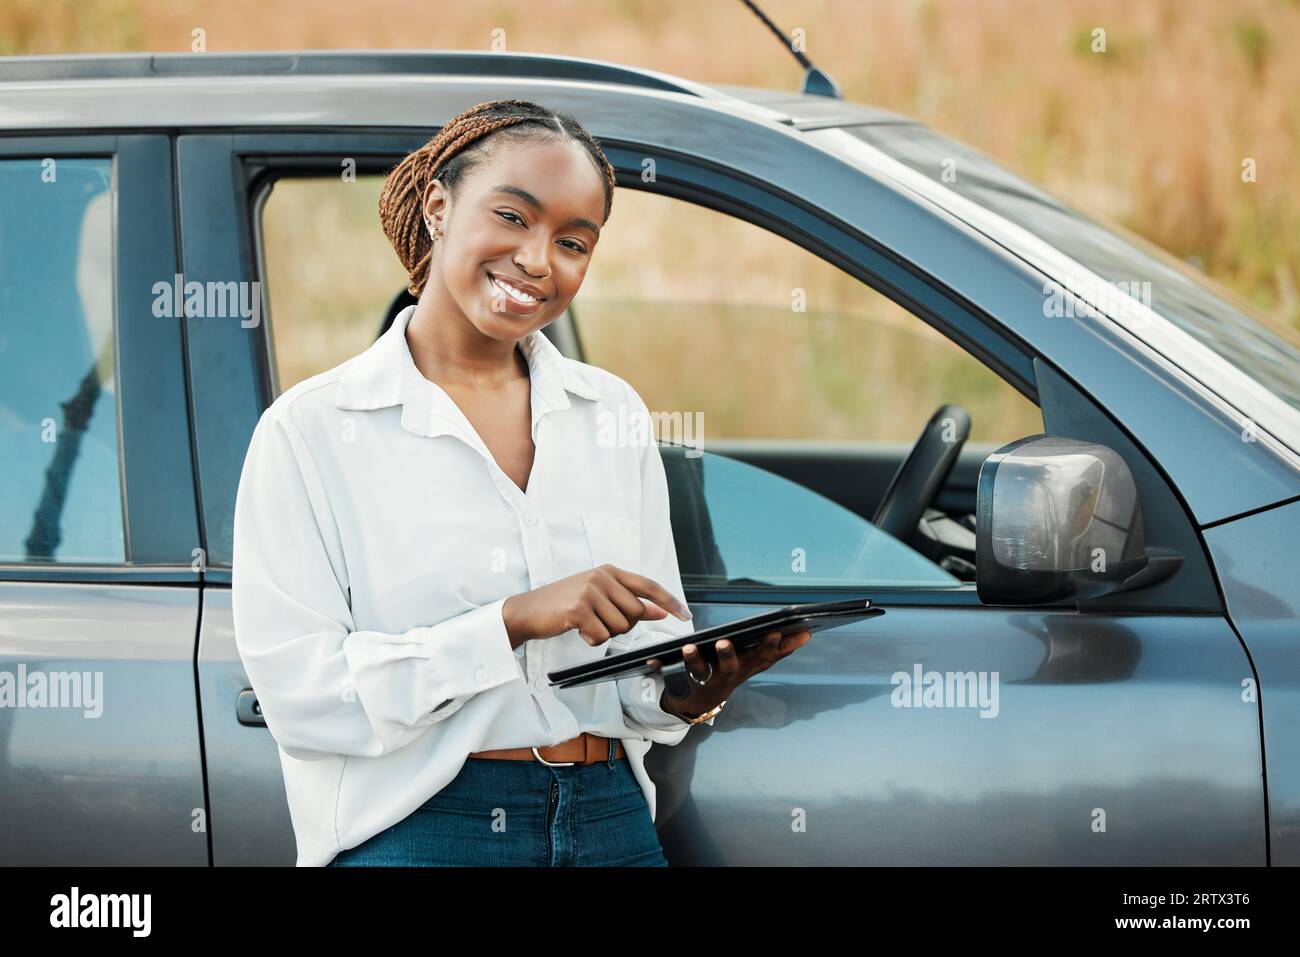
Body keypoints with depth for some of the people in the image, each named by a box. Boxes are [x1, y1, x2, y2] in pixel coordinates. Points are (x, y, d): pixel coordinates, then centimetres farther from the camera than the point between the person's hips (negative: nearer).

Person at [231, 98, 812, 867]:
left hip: (612, 823, 4)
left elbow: (649, 649, 11)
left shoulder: (612, 413, 10)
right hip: (414, 832, -4)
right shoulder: (313, 429, -5)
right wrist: (513, 622, -20)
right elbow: (300, 694, -13)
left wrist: (685, 693, -12)